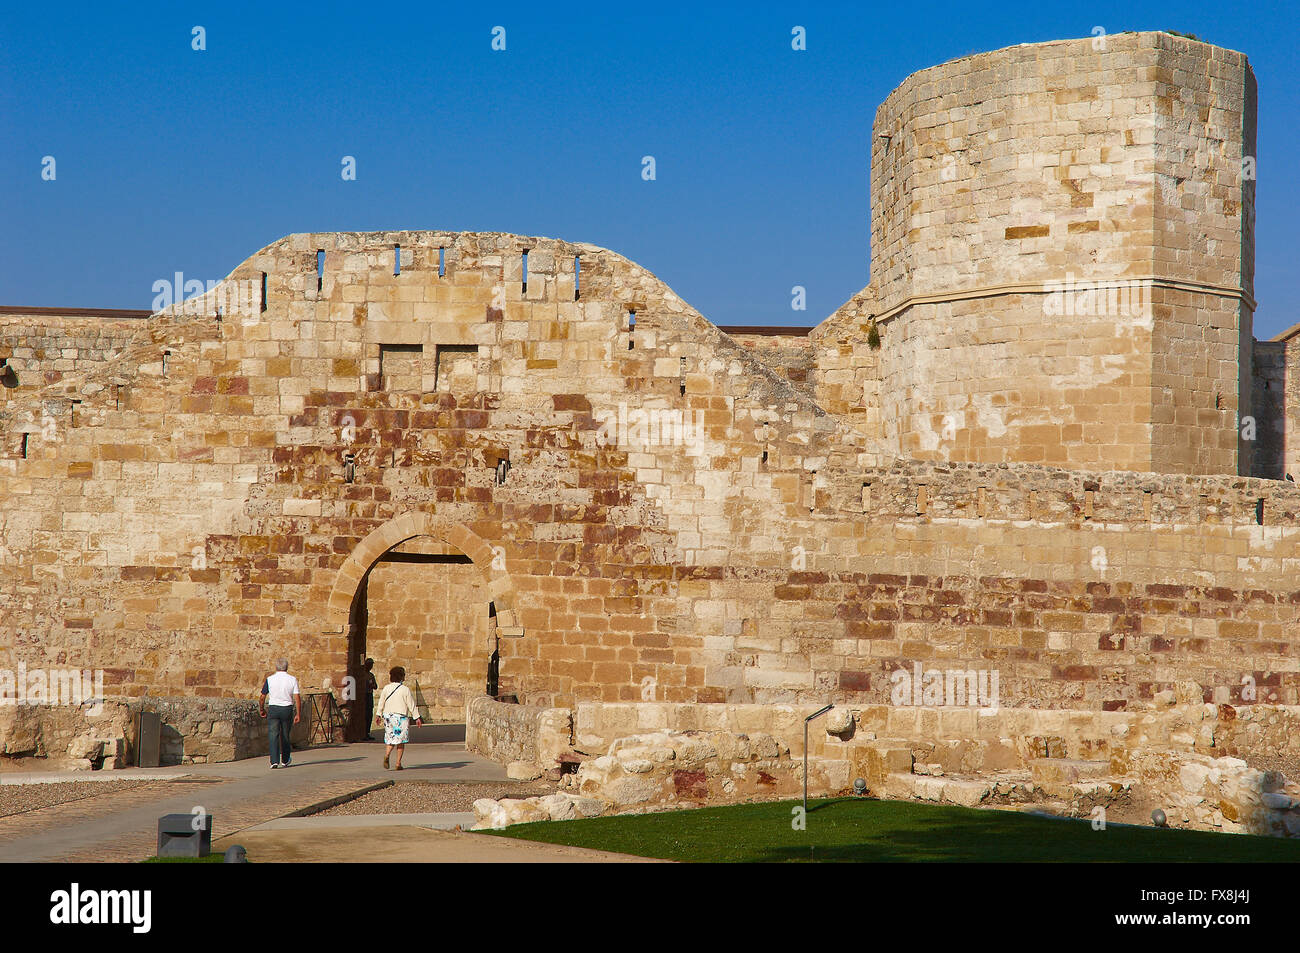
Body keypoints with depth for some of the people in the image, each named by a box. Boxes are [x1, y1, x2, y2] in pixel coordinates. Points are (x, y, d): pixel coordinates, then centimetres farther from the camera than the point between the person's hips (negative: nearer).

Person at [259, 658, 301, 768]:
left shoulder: (270, 679, -2)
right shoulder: (292, 680, 0)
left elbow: (262, 697, 1)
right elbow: (297, 698, -7)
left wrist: (262, 710, 17)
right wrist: (298, 714, -4)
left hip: (273, 709, -1)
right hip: (287, 709, 1)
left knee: (274, 736, -3)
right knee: (285, 736, 14)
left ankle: (274, 761, -15)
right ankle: (285, 761, 25)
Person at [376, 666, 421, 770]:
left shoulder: (386, 689, 2)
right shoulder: (405, 690, -9)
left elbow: (381, 703, 8)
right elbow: (412, 705, -7)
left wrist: (379, 715, 19)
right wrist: (417, 717, 0)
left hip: (388, 715, 3)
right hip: (401, 717, -3)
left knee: (391, 738, 13)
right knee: (400, 741, 5)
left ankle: (387, 754, -15)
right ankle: (398, 763, 3)